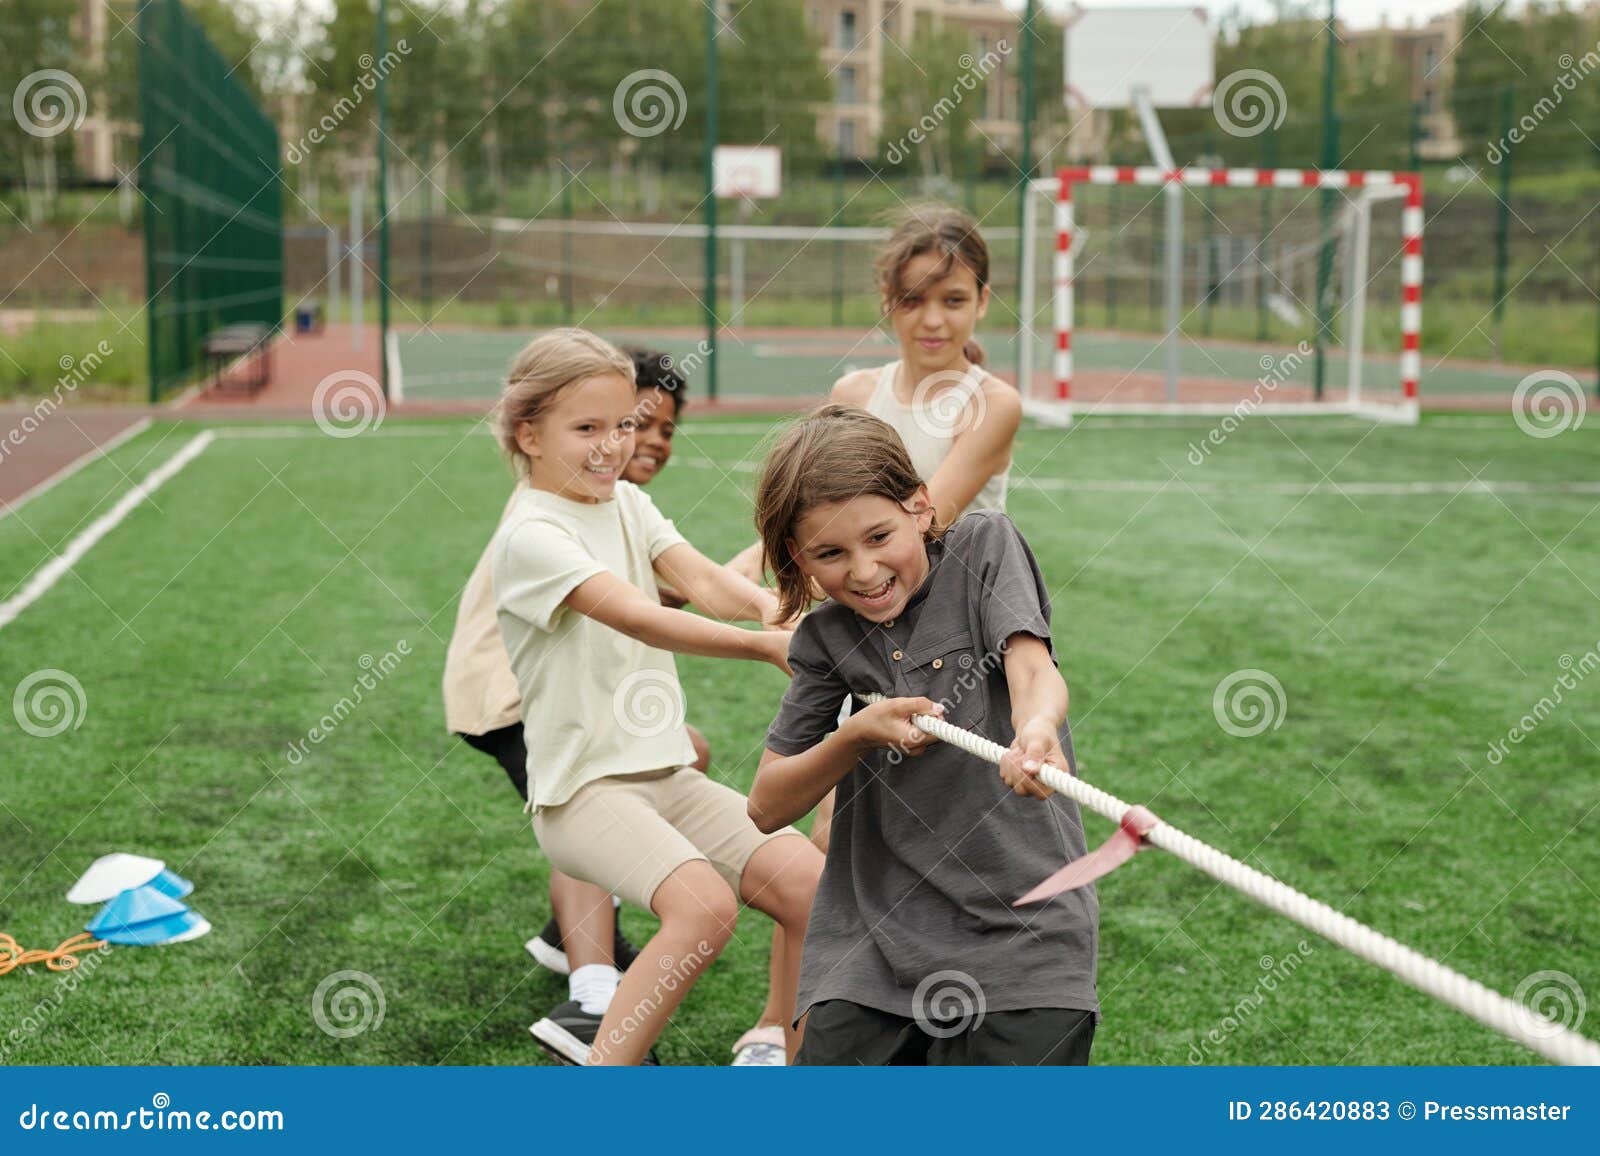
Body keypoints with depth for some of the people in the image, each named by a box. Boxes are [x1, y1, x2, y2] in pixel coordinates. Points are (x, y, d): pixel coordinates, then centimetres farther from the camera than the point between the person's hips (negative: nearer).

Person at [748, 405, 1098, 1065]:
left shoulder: (984, 546, -2)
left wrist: (1035, 727, -43)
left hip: (1020, 933, -3)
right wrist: (858, 734, -11)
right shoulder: (826, 638, 5)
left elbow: (1031, 666, -20)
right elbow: (767, 807, 6)